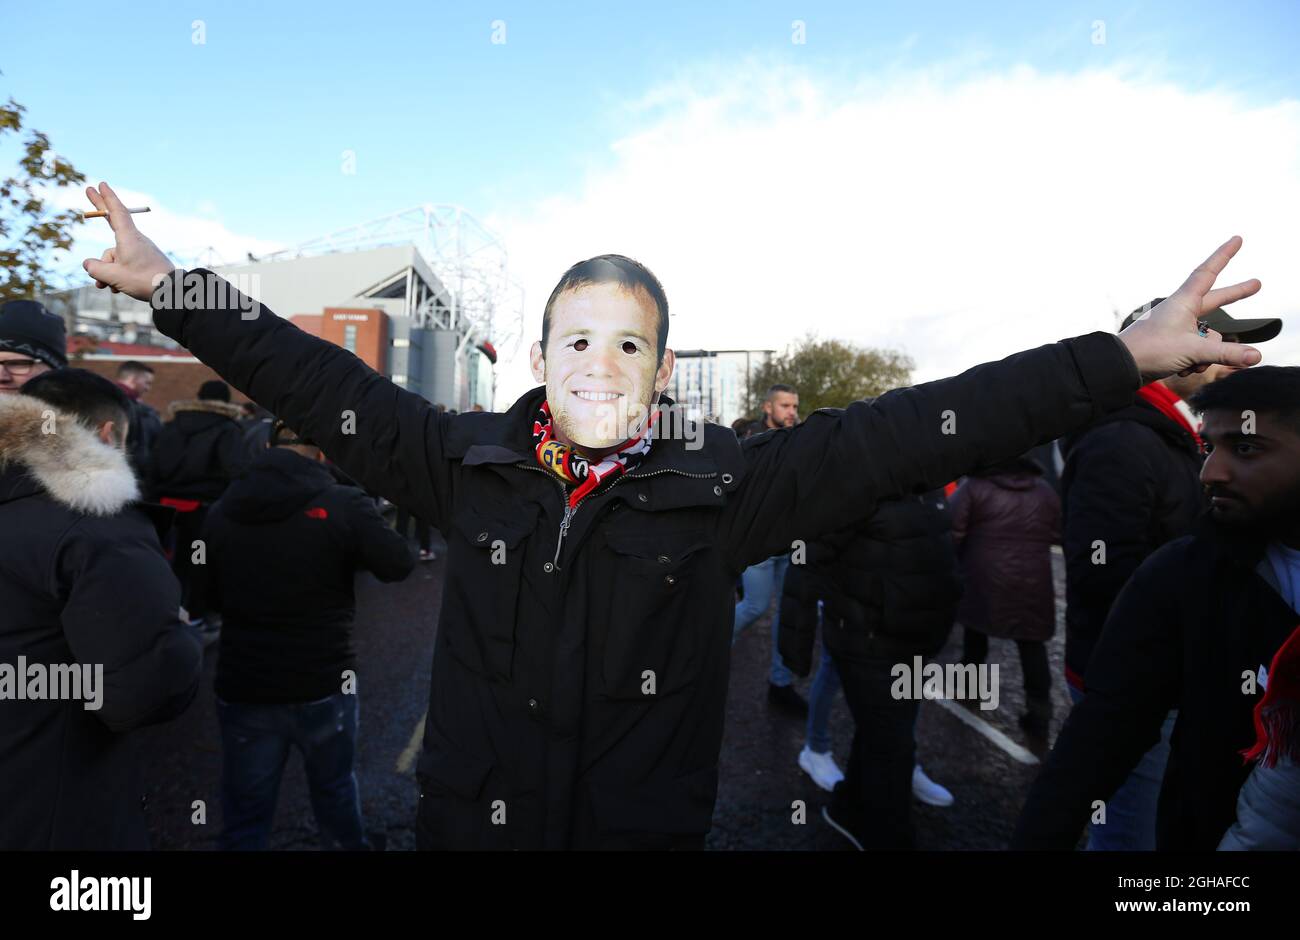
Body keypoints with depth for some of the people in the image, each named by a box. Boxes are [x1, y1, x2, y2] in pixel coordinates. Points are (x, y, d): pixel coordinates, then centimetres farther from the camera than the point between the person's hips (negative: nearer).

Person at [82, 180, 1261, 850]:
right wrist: (175, 288, -1)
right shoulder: (469, 462, -6)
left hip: (650, 826, -1)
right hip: (470, 821, 2)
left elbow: (906, 428, -15)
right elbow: (320, 383, 0)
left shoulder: (724, 482, -12)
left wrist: (1128, 355, -17)